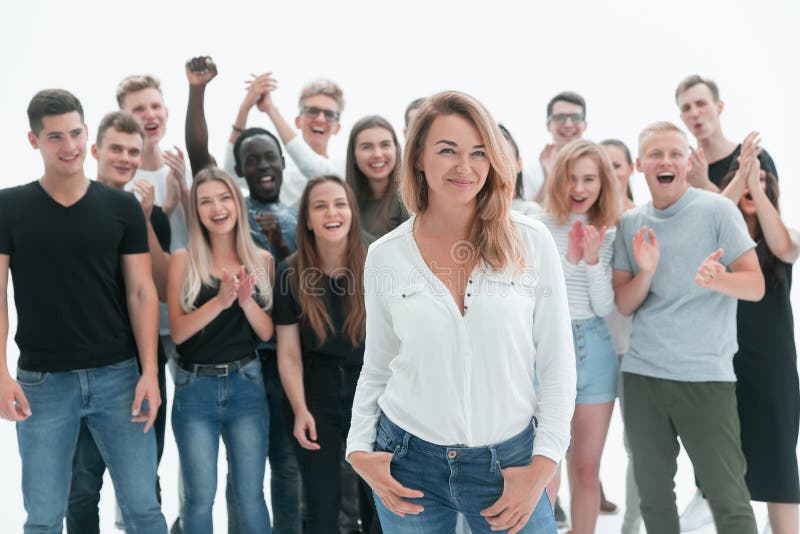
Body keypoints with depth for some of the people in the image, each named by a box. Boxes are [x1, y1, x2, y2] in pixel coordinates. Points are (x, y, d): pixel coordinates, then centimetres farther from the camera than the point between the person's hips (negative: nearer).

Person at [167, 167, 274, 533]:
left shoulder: (262, 260, 3)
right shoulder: (183, 260, -3)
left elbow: (267, 333, 2)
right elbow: (177, 331, -10)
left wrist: (246, 300, -17)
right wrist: (220, 301, -23)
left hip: (247, 384, 2)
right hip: (195, 388, -1)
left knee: (250, 496, 7)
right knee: (199, 498, 5)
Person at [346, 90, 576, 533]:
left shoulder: (532, 243, -6)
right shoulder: (385, 256, -3)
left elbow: (558, 364, -2)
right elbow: (376, 368, 8)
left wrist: (543, 465, -7)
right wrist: (360, 449, -3)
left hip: (508, 464, -1)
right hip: (408, 462, 1)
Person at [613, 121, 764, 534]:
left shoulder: (717, 210, -2)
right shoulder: (630, 224, 9)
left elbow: (756, 286, -5)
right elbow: (623, 305, 7)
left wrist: (717, 279, -27)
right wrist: (645, 273, -13)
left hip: (705, 374, -4)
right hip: (642, 372, 4)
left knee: (727, 496, -3)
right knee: (653, 492, 11)